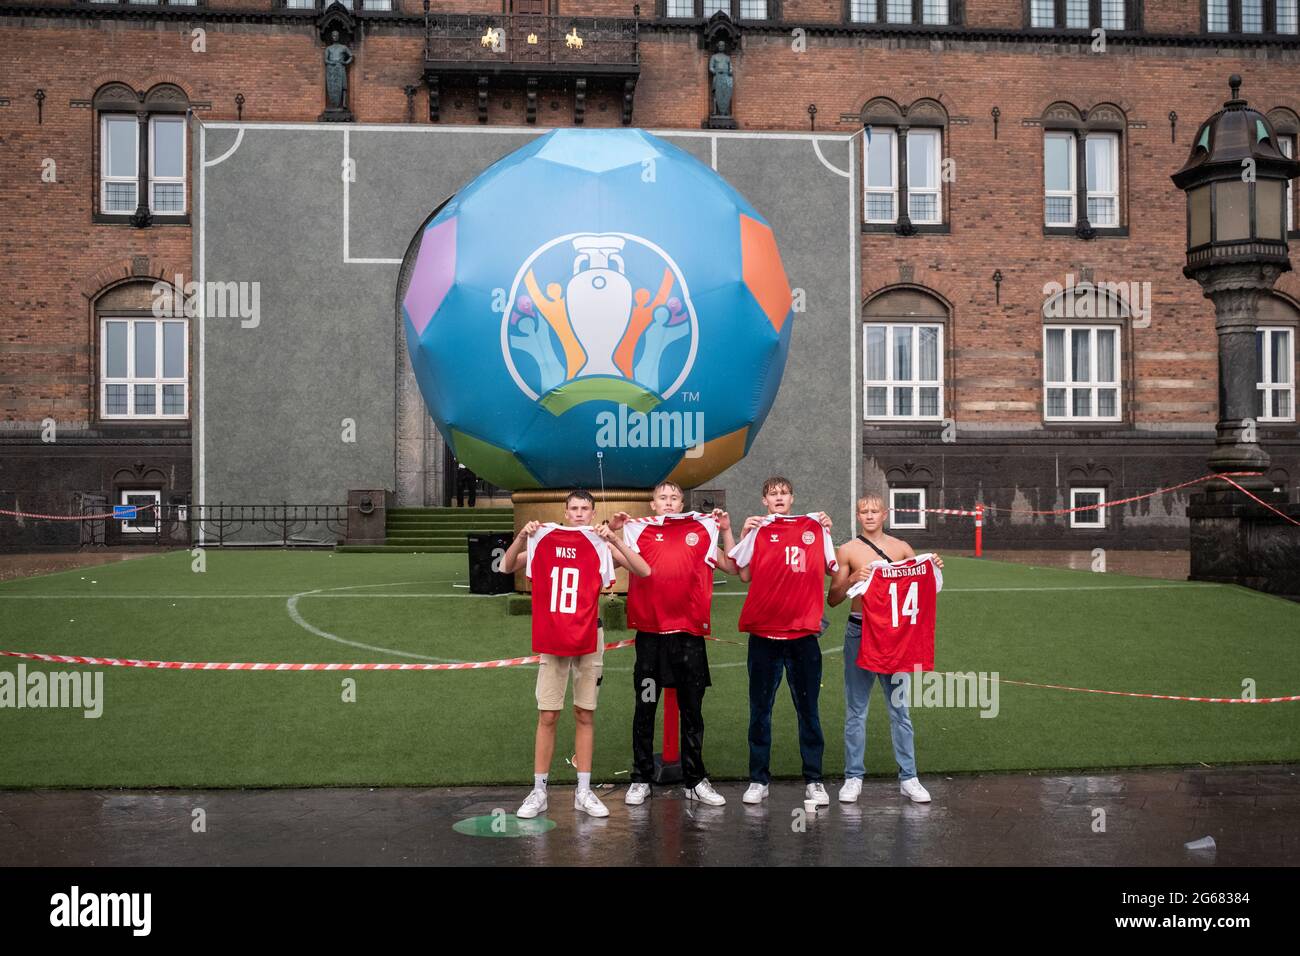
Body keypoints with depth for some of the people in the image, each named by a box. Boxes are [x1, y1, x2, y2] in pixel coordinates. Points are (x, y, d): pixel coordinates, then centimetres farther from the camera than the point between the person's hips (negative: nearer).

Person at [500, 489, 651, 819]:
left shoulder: (601, 545, 0)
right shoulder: (546, 541, 4)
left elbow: (643, 571, -10)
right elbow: (507, 567, 2)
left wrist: (613, 539, -20)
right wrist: (522, 537, -13)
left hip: (589, 639, 0)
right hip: (552, 640, 0)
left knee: (585, 715, 6)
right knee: (547, 716, 1)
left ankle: (583, 792, 13)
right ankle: (538, 792, 8)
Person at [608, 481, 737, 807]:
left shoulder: (702, 532, 10)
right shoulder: (639, 532, 7)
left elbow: (733, 566, 8)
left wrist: (726, 529, 2)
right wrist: (612, 531, -8)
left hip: (689, 632, 1)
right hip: (649, 632, -1)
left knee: (692, 709, 7)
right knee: (645, 708, 4)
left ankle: (695, 780, 16)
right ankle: (641, 780, 14)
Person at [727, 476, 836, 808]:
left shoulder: (813, 527, 6)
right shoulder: (758, 530, 4)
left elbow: (830, 568, 6)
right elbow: (745, 575, 0)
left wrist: (827, 531, -1)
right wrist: (745, 535, -6)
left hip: (803, 631, 0)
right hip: (763, 631, 0)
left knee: (808, 707, 6)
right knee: (760, 708, 6)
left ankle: (813, 780, 13)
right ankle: (758, 779, 14)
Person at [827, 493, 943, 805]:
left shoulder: (901, 548, 5)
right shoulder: (847, 550, 0)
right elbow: (832, 599, 0)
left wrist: (934, 567, -5)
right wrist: (851, 580, -17)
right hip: (859, 633, -1)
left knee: (900, 708, 6)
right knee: (856, 710, 5)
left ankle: (908, 778, 14)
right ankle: (853, 777, 14)